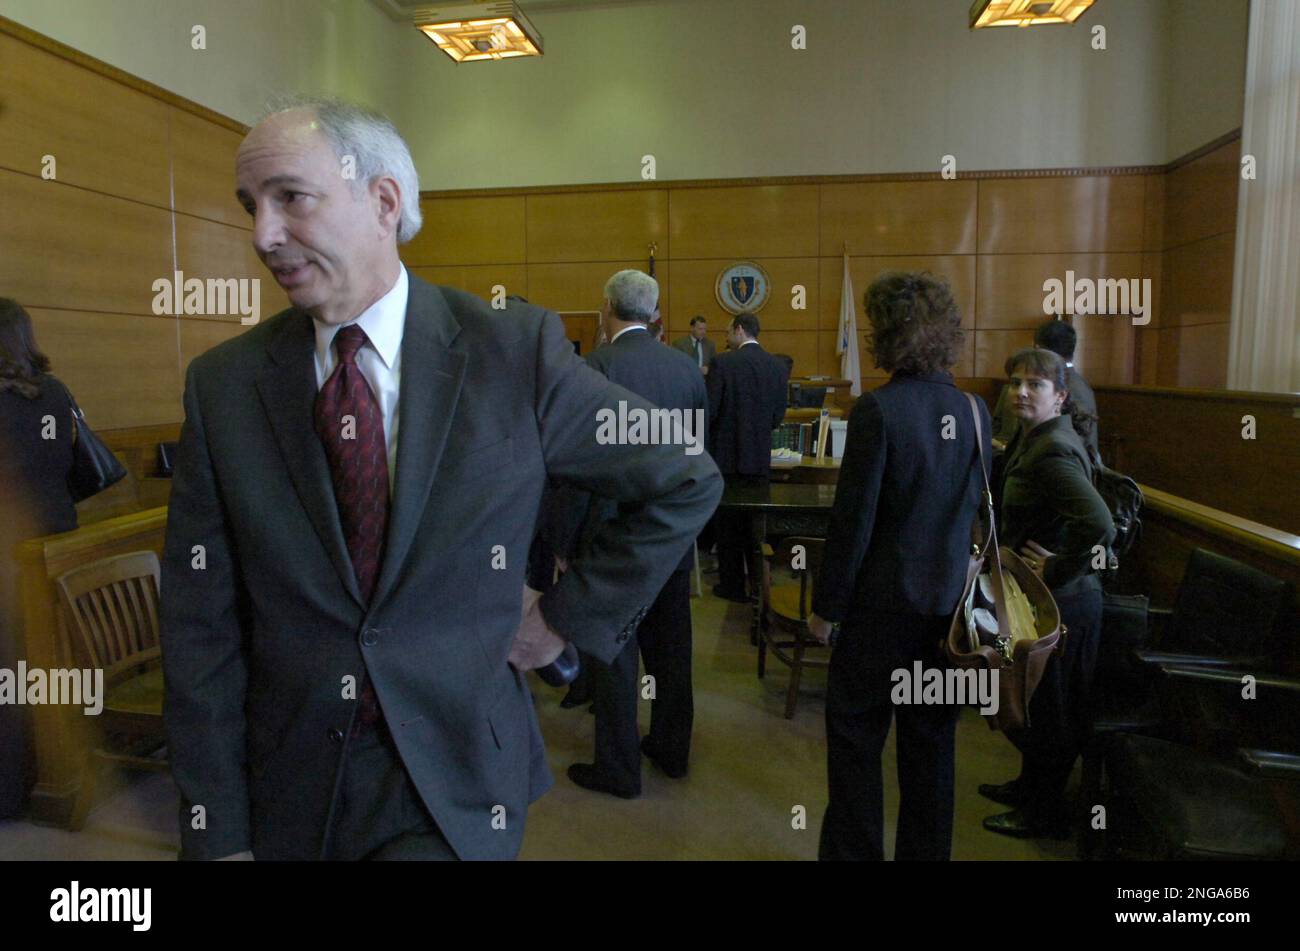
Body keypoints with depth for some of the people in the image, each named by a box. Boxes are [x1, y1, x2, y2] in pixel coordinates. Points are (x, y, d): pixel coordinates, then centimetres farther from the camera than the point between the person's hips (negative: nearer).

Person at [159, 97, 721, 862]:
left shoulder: (517, 353, -10)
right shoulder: (222, 384, -3)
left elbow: (686, 485, -2)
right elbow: (201, 628, -2)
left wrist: (567, 616, -3)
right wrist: (218, 834, -2)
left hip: (453, 781, -2)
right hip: (285, 790, 3)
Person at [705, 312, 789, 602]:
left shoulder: (722, 362, -13)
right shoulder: (777, 367, 2)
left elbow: (709, 411, -14)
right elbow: (778, 416, 5)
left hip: (727, 456, -4)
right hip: (760, 458, 5)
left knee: (727, 522, 7)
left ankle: (732, 585, 13)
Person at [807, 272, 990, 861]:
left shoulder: (878, 410, -17)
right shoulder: (973, 410, 1)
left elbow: (853, 520, -16)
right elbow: (976, 509, 8)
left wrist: (825, 606, -7)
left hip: (885, 603, -6)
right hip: (951, 602, 6)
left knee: (855, 736, 9)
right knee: (931, 742, 17)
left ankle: (853, 850, 20)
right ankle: (925, 851, 31)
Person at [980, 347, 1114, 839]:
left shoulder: (1053, 451, -24)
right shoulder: (1032, 437, 6)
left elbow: (1100, 525, -36)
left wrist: (1057, 570, -24)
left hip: (1057, 600, -9)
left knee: (1045, 706, 7)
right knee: (1028, 700, 23)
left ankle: (1045, 813, 26)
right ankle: (1031, 785, 42)